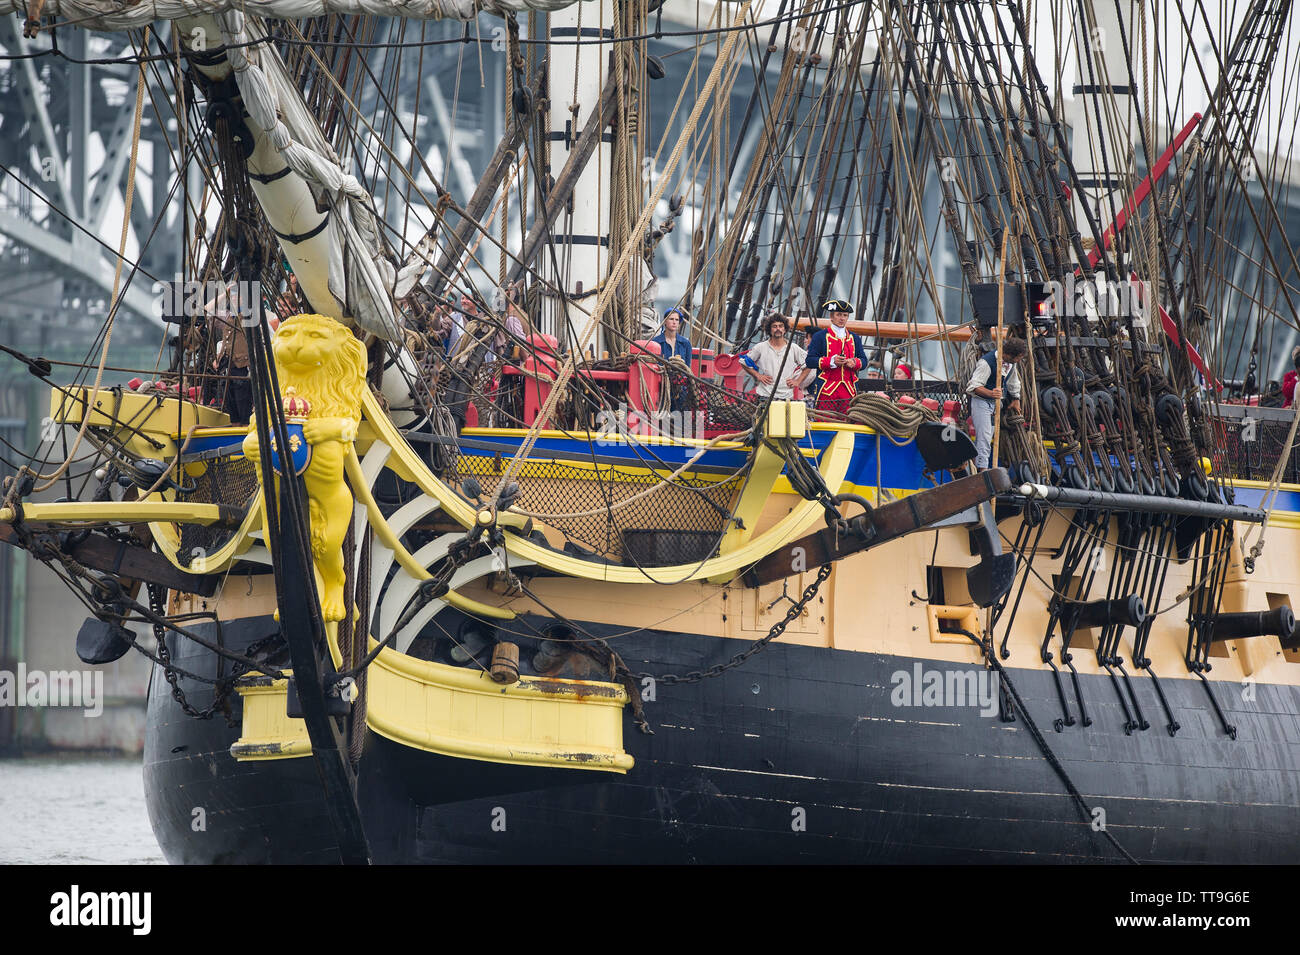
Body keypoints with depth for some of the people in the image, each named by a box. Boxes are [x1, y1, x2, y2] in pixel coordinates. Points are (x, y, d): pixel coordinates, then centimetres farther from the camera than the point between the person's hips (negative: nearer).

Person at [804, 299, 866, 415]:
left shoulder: (854, 339, 17)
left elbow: (863, 361, 17)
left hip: (849, 391, 4)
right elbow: (809, 361, -3)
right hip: (827, 391, -4)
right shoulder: (820, 337, 3)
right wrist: (831, 361, -15)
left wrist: (854, 363, -7)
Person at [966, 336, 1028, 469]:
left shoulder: (1011, 362, -1)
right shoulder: (987, 362, -26)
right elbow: (974, 386, -28)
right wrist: (990, 393, -43)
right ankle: (982, 470, -23)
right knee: (984, 436, -18)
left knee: (988, 438, 8)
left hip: (996, 401, 8)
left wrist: (1016, 399, 25)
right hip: (981, 400, -8)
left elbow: (1013, 382, 19)